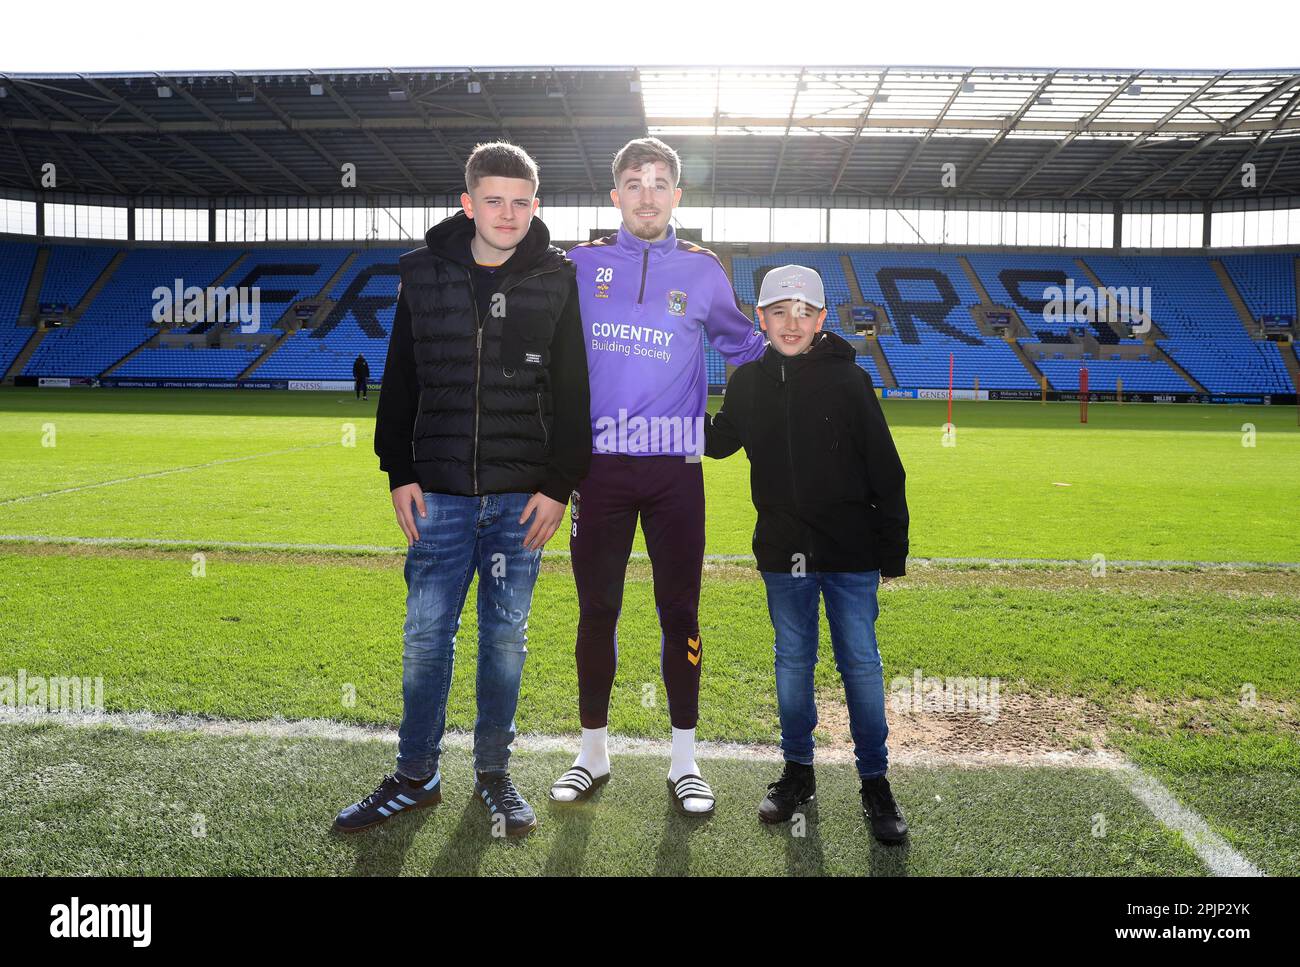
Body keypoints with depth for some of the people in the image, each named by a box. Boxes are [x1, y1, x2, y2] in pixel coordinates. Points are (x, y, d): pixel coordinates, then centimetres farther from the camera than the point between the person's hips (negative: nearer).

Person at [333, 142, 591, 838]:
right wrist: (399, 473, 3)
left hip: (522, 497, -1)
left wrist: (560, 485, -5)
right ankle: (415, 778, 23)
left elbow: (573, 393, 1)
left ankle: (493, 775, 25)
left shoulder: (557, 280, 1)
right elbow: (399, 381, 8)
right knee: (426, 635, 5)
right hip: (440, 494, 1)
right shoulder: (423, 273, 4)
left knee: (506, 636, 8)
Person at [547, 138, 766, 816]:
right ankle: (593, 753, 24)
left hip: (675, 467, 0)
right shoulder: (581, 265, 6)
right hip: (598, 465, 0)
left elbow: (744, 346, 20)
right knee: (596, 611, 7)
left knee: (680, 613, 4)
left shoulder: (702, 271, 7)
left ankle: (684, 763, 18)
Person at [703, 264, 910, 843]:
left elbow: (885, 471, -4)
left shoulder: (849, 379, -6)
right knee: (792, 662, 13)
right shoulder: (748, 382, 2)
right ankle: (798, 771, 29)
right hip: (783, 555, 3)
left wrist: (893, 551, -4)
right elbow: (717, 443, 20)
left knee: (860, 662, 4)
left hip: (851, 553, -3)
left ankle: (875, 782, 19)